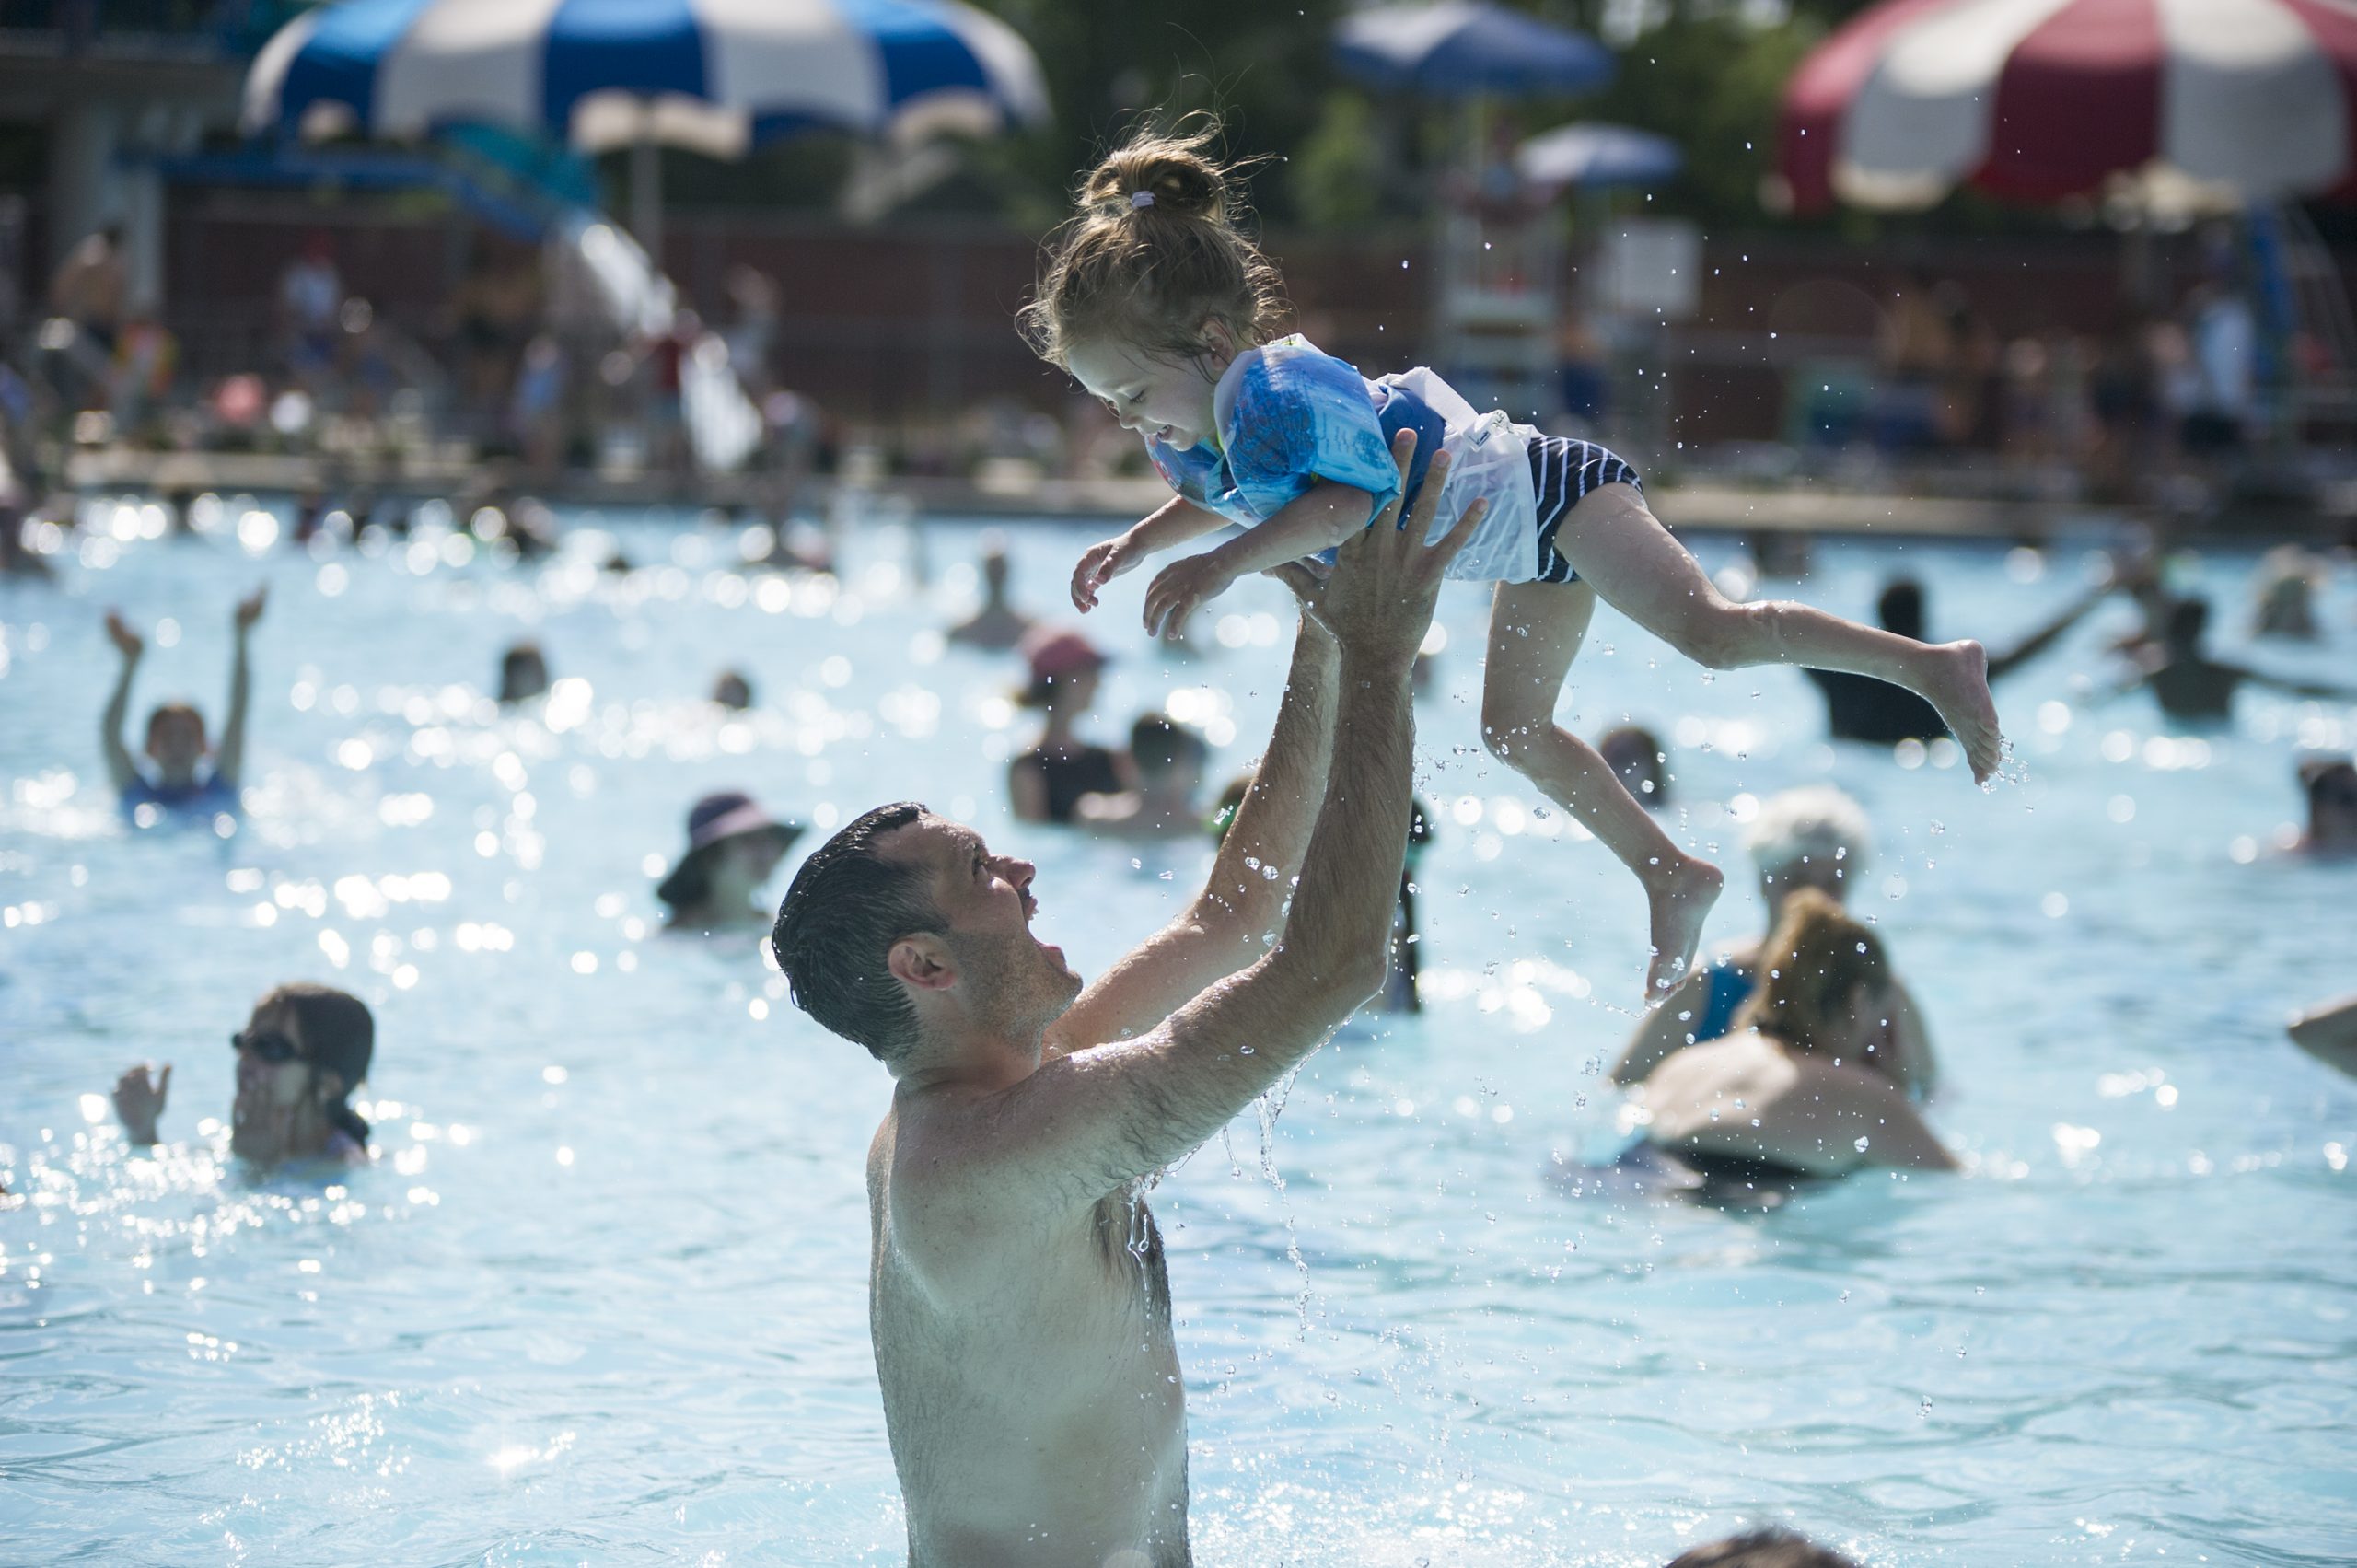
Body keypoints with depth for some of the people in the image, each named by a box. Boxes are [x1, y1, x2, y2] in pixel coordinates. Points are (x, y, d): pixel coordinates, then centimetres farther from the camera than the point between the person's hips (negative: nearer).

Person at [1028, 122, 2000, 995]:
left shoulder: (1273, 393, -30)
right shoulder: (1195, 432, 2)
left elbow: (1352, 497, -44)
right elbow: (1223, 501, 25)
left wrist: (1224, 564, -44)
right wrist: (1133, 548, 11)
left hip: (1541, 491, -11)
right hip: (1527, 551, 11)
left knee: (1707, 630, -22)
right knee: (1514, 730, 15)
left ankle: (1930, 667, -16)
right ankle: (1674, 877, 25)